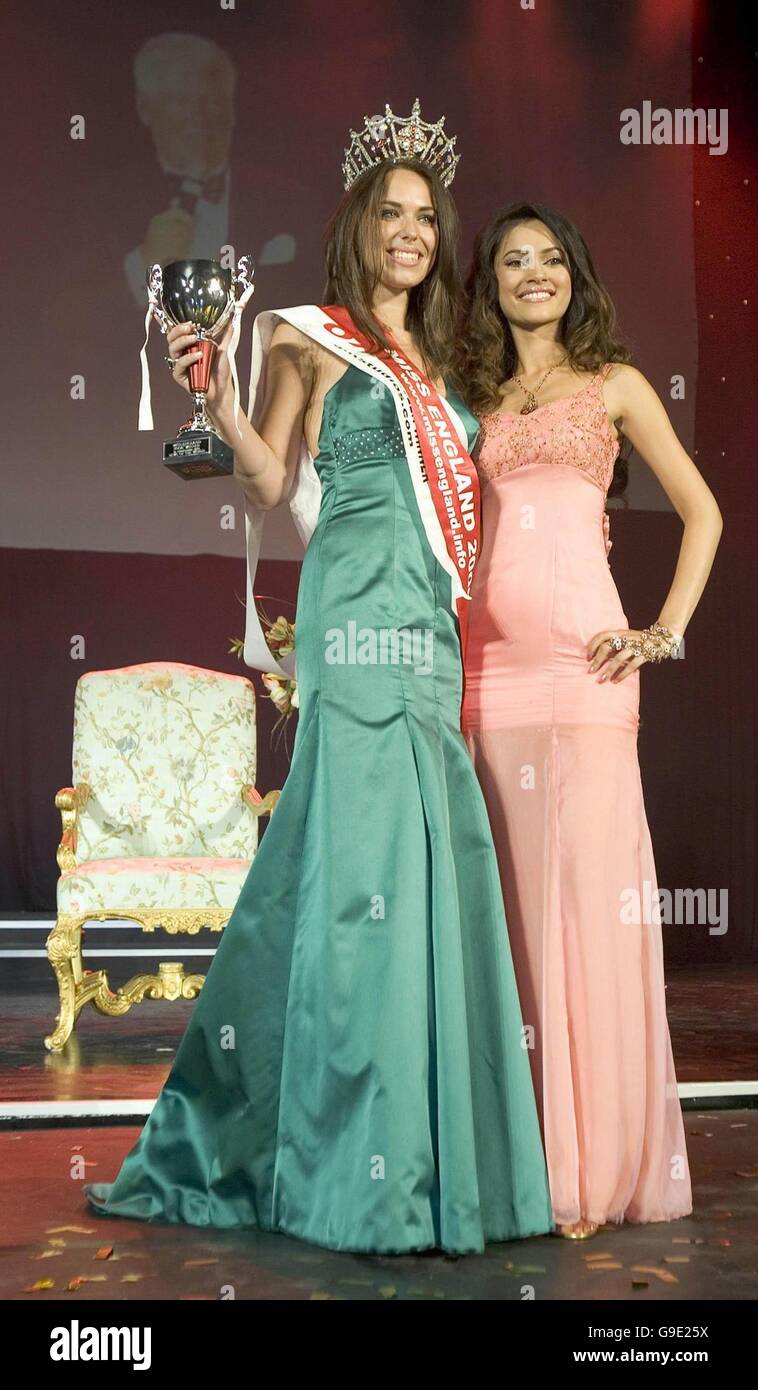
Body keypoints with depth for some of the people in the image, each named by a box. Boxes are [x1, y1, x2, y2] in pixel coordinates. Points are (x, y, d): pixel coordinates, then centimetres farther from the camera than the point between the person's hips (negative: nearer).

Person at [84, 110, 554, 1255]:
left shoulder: (435, 365, 24)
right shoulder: (310, 339, 6)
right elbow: (271, 485, -3)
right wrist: (215, 395, -17)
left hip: (436, 628, 7)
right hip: (363, 616, -7)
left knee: (433, 861, 4)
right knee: (366, 855, -11)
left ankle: (432, 1150, 14)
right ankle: (363, 1171, -4)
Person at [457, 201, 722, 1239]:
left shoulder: (613, 385, 11)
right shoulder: (479, 400, 20)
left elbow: (702, 510, 10)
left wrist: (669, 629, 0)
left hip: (580, 651, -3)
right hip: (489, 655, 4)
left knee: (590, 887, -9)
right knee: (515, 893, 3)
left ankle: (596, 1161, -2)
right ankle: (520, 1149, 11)